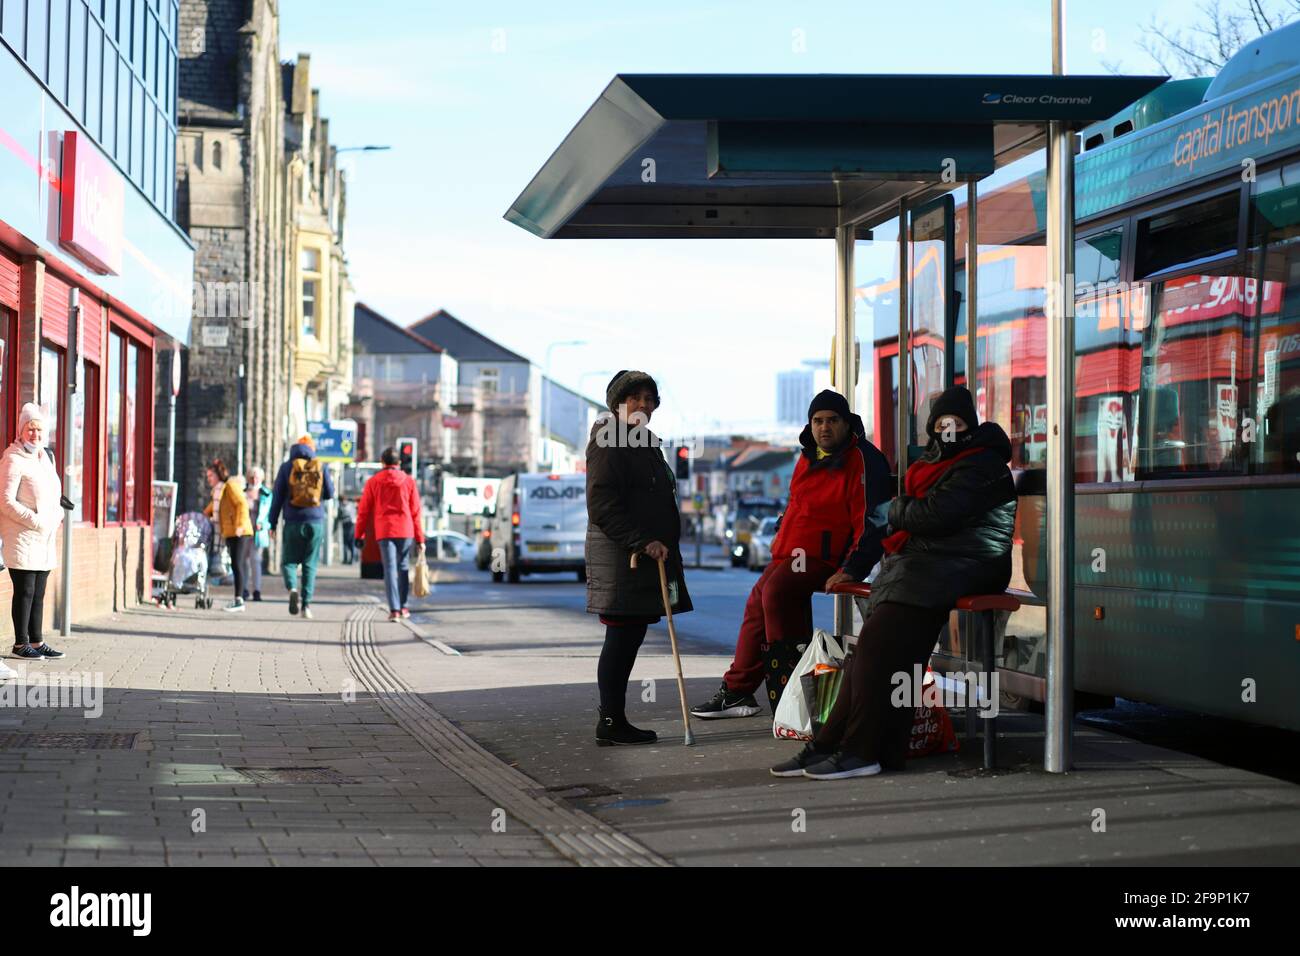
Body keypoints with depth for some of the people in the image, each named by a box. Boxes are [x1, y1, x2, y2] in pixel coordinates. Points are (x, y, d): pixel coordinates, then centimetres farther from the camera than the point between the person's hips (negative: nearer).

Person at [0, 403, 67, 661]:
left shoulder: (45, 456, 15)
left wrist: (57, 513, 8)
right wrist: (35, 521, -19)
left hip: (45, 537, 8)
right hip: (22, 536, -8)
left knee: (38, 593, 11)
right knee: (25, 591, -5)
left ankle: (36, 641, 18)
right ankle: (21, 644, 2)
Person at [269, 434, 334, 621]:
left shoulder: (286, 467, 0)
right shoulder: (321, 467, 2)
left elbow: (277, 497, 0)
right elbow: (330, 493, 9)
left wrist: (273, 523, 5)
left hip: (293, 523, -1)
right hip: (316, 522, 1)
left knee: (288, 562, 8)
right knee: (310, 564, 7)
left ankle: (292, 589, -21)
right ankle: (307, 604, 0)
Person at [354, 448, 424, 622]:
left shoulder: (373, 481, 5)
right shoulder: (408, 481, 6)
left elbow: (364, 510, 4)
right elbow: (416, 512, 5)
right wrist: (420, 538, 8)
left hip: (384, 531, -1)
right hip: (405, 530, 1)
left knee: (390, 569, -3)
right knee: (403, 568, 16)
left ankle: (394, 609, -14)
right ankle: (402, 607, 21)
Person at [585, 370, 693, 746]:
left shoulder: (644, 443, 21)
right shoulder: (608, 444, -10)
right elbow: (602, 506, -18)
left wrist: (659, 544, 21)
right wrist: (643, 542, -22)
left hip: (646, 557, 9)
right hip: (620, 558, -9)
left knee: (628, 639, 9)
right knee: (621, 638, -8)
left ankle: (613, 721, 12)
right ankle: (611, 723, -4)